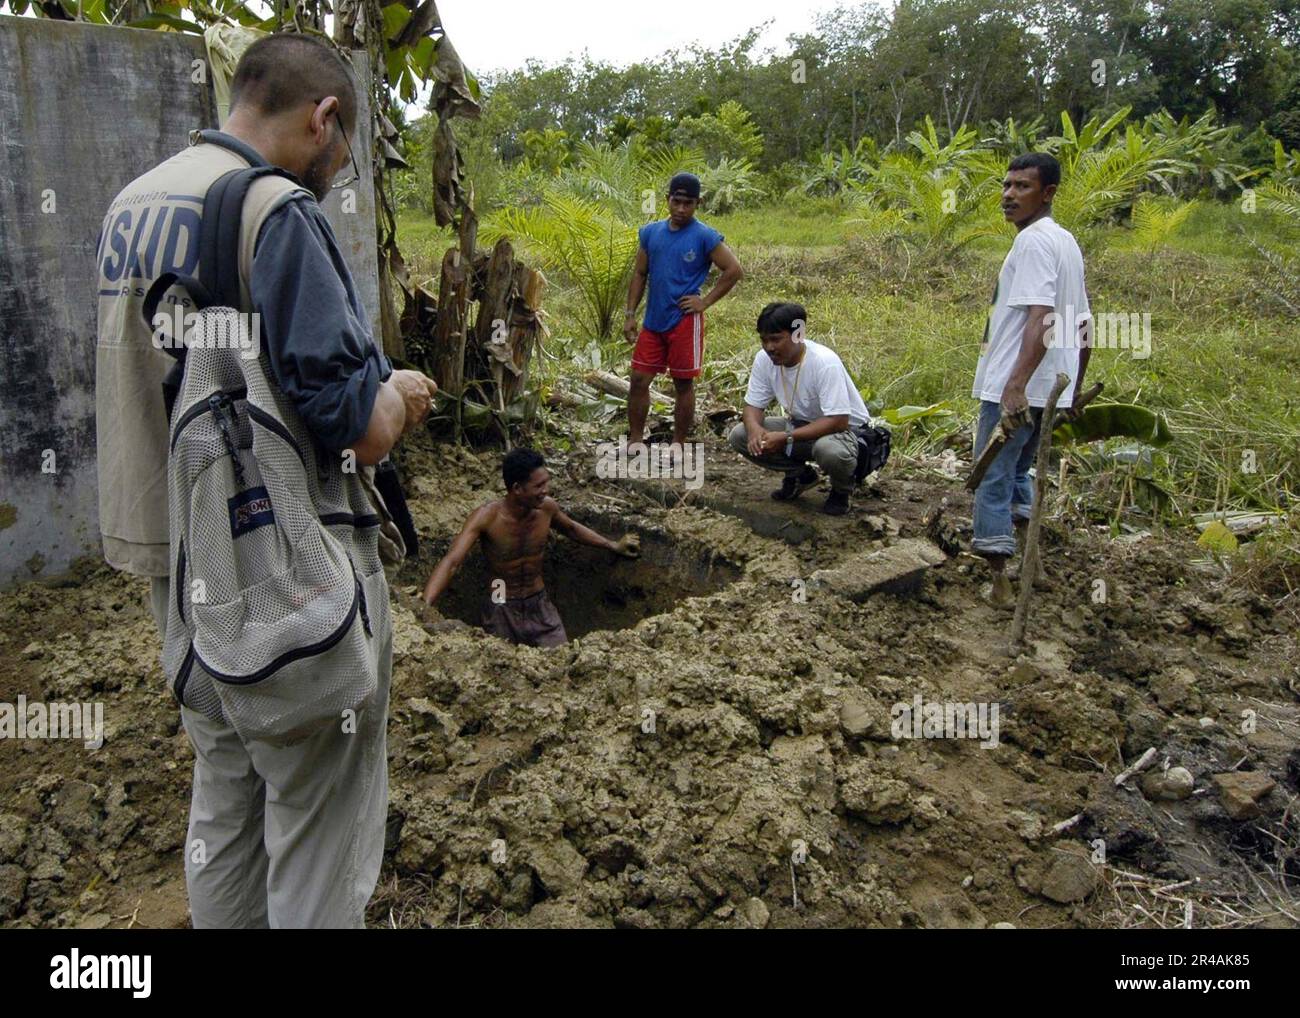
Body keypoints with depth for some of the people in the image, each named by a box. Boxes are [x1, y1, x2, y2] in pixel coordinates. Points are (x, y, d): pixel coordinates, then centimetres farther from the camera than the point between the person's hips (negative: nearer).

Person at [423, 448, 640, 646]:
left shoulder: (547, 507, -12)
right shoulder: (487, 517, -25)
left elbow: (570, 529, 13)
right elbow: (450, 562, -34)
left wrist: (614, 546, 16)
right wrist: (424, 610, -47)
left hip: (540, 604, 3)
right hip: (501, 610, -3)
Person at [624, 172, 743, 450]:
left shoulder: (705, 237, -8)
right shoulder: (650, 232, 6)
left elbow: (734, 270, -8)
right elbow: (639, 274, 12)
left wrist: (706, 301, -10)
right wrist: (630, 314, 6)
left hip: (685, 322, -5)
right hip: (652, 322, 5)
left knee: (683, 384, 5)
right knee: (639, 380, 6)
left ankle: (678, 444, 16)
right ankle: (635, 439, 18)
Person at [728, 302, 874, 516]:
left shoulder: (825, 362, -30)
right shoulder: (764, 359, -12)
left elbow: (838, 421, -32)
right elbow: (753, 405, -4)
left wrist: (786, 438, -37)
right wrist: (754, 428, -29)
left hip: (844, 428, -6)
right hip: (800, 424, 6)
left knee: (829, 450, -41)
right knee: (739, 436, -12)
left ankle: (842, 488, -3)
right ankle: (800, 474, 9)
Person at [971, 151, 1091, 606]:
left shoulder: (1034, 241, -12)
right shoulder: (1066, 242, 19)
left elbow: (1041, 316, -26)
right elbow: (1082, 324, 22)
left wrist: (1016, 383, -35)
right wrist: (1075, 386, 28)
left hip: (1014, 391, -10)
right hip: (1050, 391, 10)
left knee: (993, 478, -5)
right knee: (1017, 472, 21)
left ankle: (1000, 580, -5)